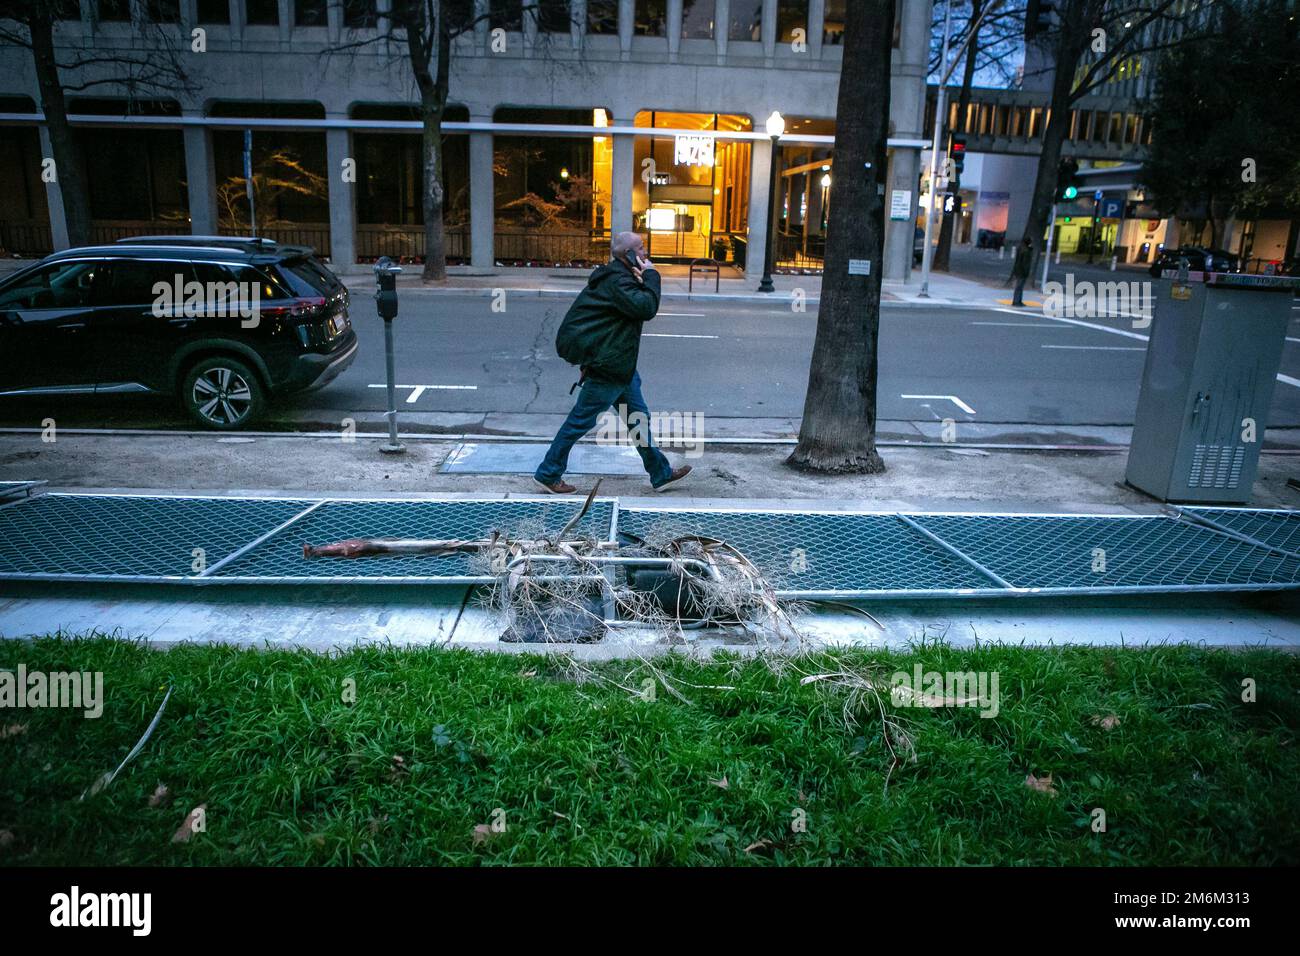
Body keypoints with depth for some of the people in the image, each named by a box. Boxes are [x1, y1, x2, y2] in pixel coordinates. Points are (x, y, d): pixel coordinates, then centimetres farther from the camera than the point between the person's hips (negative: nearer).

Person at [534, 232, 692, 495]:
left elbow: (640, 308, 18)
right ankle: (548, 474, 12)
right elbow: (646, 308, -28)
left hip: (618, 363, 11)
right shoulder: (617, 281, -18)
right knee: (581, 420, 0)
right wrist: (651, 275, -19)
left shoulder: (617, 277, 14)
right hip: (607, 365, -11)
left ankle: (661, 474, 25)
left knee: (639, 418, 15)